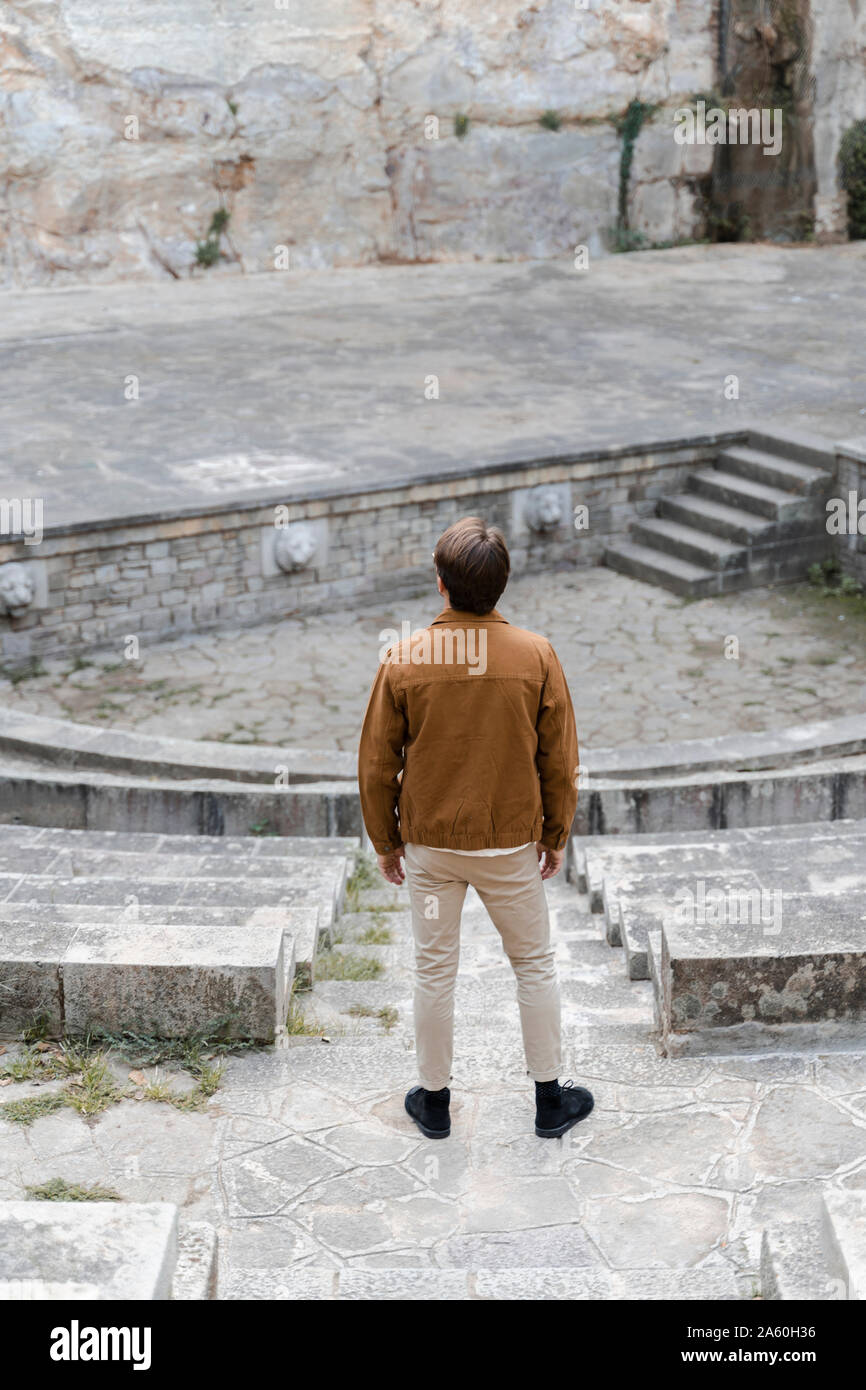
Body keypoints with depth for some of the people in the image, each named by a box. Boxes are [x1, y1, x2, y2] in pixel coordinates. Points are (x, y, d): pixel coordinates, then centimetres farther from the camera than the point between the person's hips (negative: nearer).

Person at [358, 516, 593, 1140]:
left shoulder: (404, 658, -12)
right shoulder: (536, 655, -12)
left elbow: (377, 765, -5)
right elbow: (560, 761, -4)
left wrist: (386, 841, 9)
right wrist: (556, 835, 10)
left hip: (428, 845, 0)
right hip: (511, 843, 0)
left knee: (435, 970, 14)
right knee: (536, 964, 16)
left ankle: (434, 1100, 27)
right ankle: (551, 1097, 26)